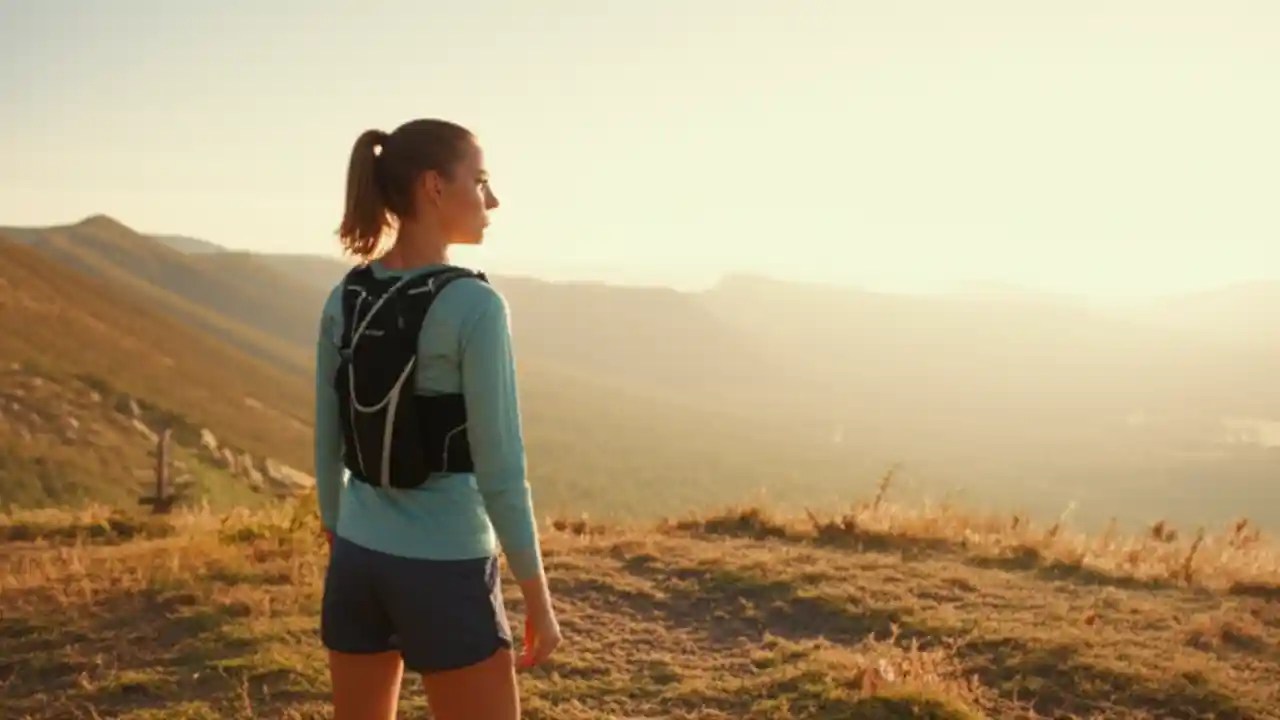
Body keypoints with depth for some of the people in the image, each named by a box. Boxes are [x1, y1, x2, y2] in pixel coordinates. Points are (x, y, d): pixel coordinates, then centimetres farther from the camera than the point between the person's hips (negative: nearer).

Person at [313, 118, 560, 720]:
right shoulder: (474, 306, -17)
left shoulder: (343, 300, 2)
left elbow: (328, 449, 8)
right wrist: (539, 600, -8)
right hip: (445, 576, -6)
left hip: (359, 563, 7)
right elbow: (500, 469, -17)